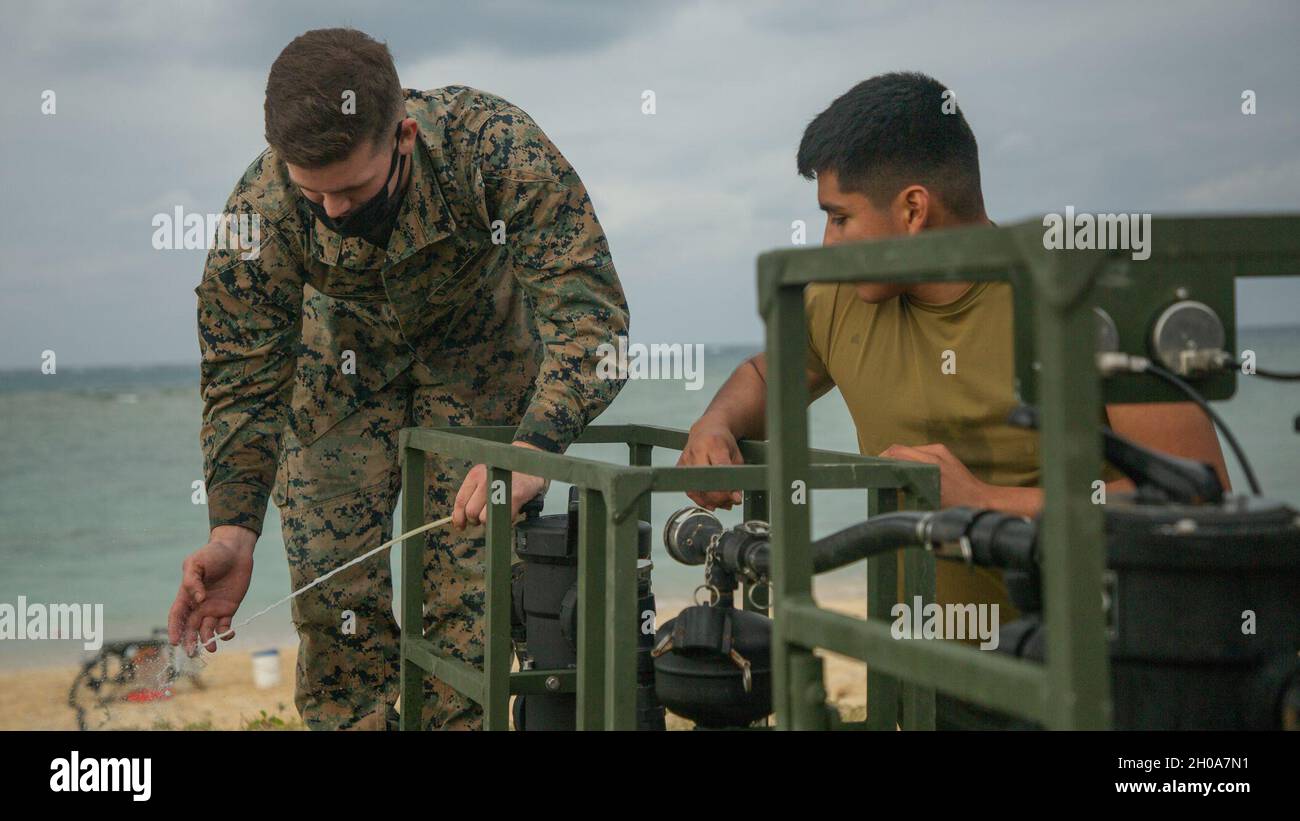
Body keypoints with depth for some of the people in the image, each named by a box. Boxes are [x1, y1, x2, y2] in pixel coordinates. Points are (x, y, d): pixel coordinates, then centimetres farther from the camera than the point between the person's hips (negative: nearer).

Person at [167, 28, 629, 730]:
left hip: (479, 346, -1)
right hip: (344, 353, 1)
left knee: (469, 585, -8)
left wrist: (534, 448, -53)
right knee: (336, 591, -5)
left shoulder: (495, 144, -37)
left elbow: (588, 308, -38)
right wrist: (234, 526, -32)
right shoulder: (262, 207, -30)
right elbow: (244, 381, -20)